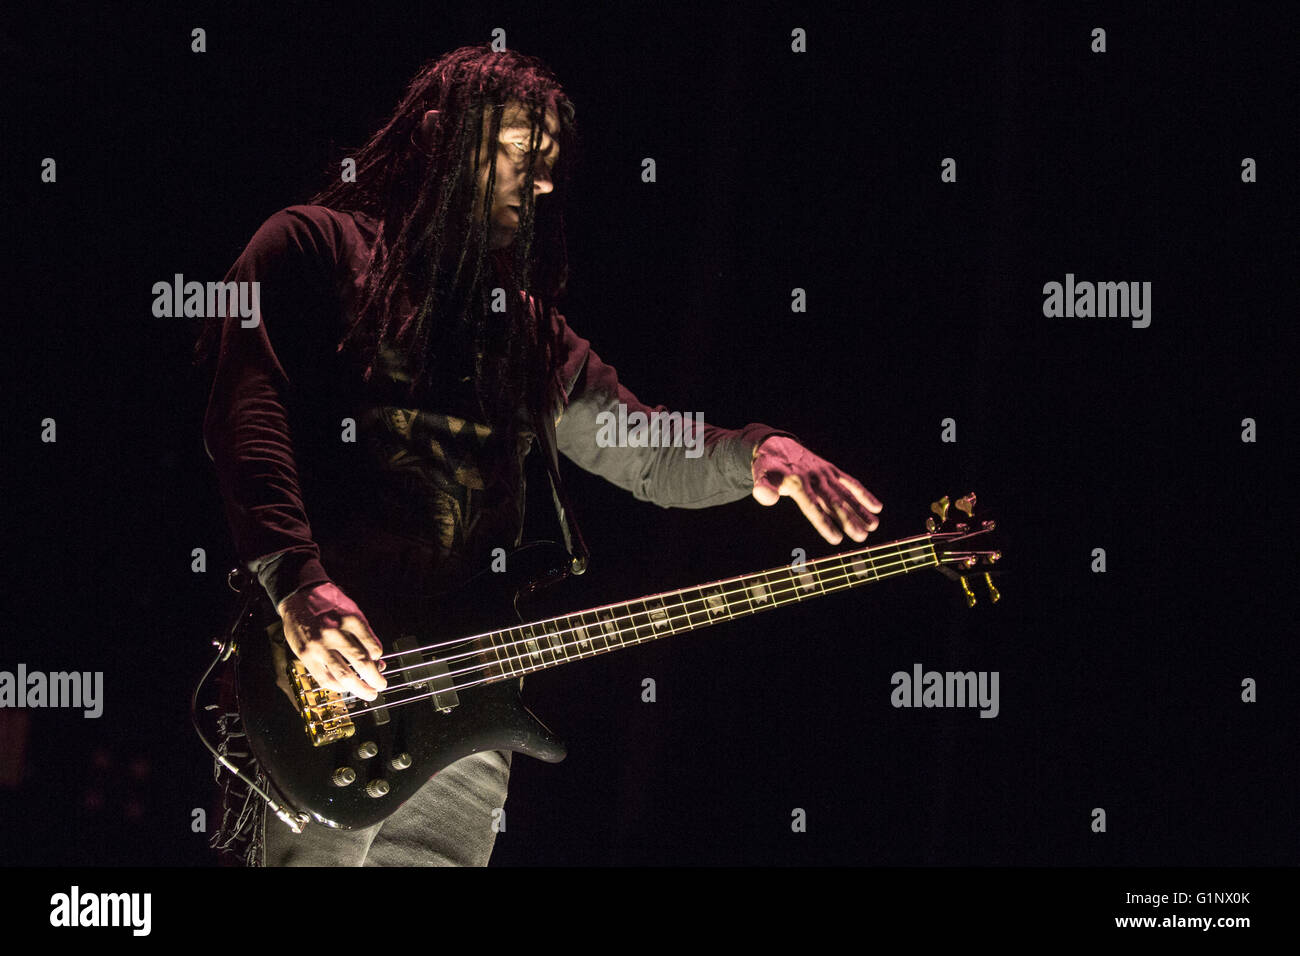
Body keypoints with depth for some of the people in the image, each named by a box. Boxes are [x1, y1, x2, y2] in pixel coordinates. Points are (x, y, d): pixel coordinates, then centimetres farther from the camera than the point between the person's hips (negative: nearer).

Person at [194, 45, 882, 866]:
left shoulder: (530, 329, 24)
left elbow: (649, 455, 23)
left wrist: (753, 452, 0)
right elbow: (245, 410, -9)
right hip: (322, 685, -6)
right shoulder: (315, 247, 4)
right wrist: (297, 582, -24)